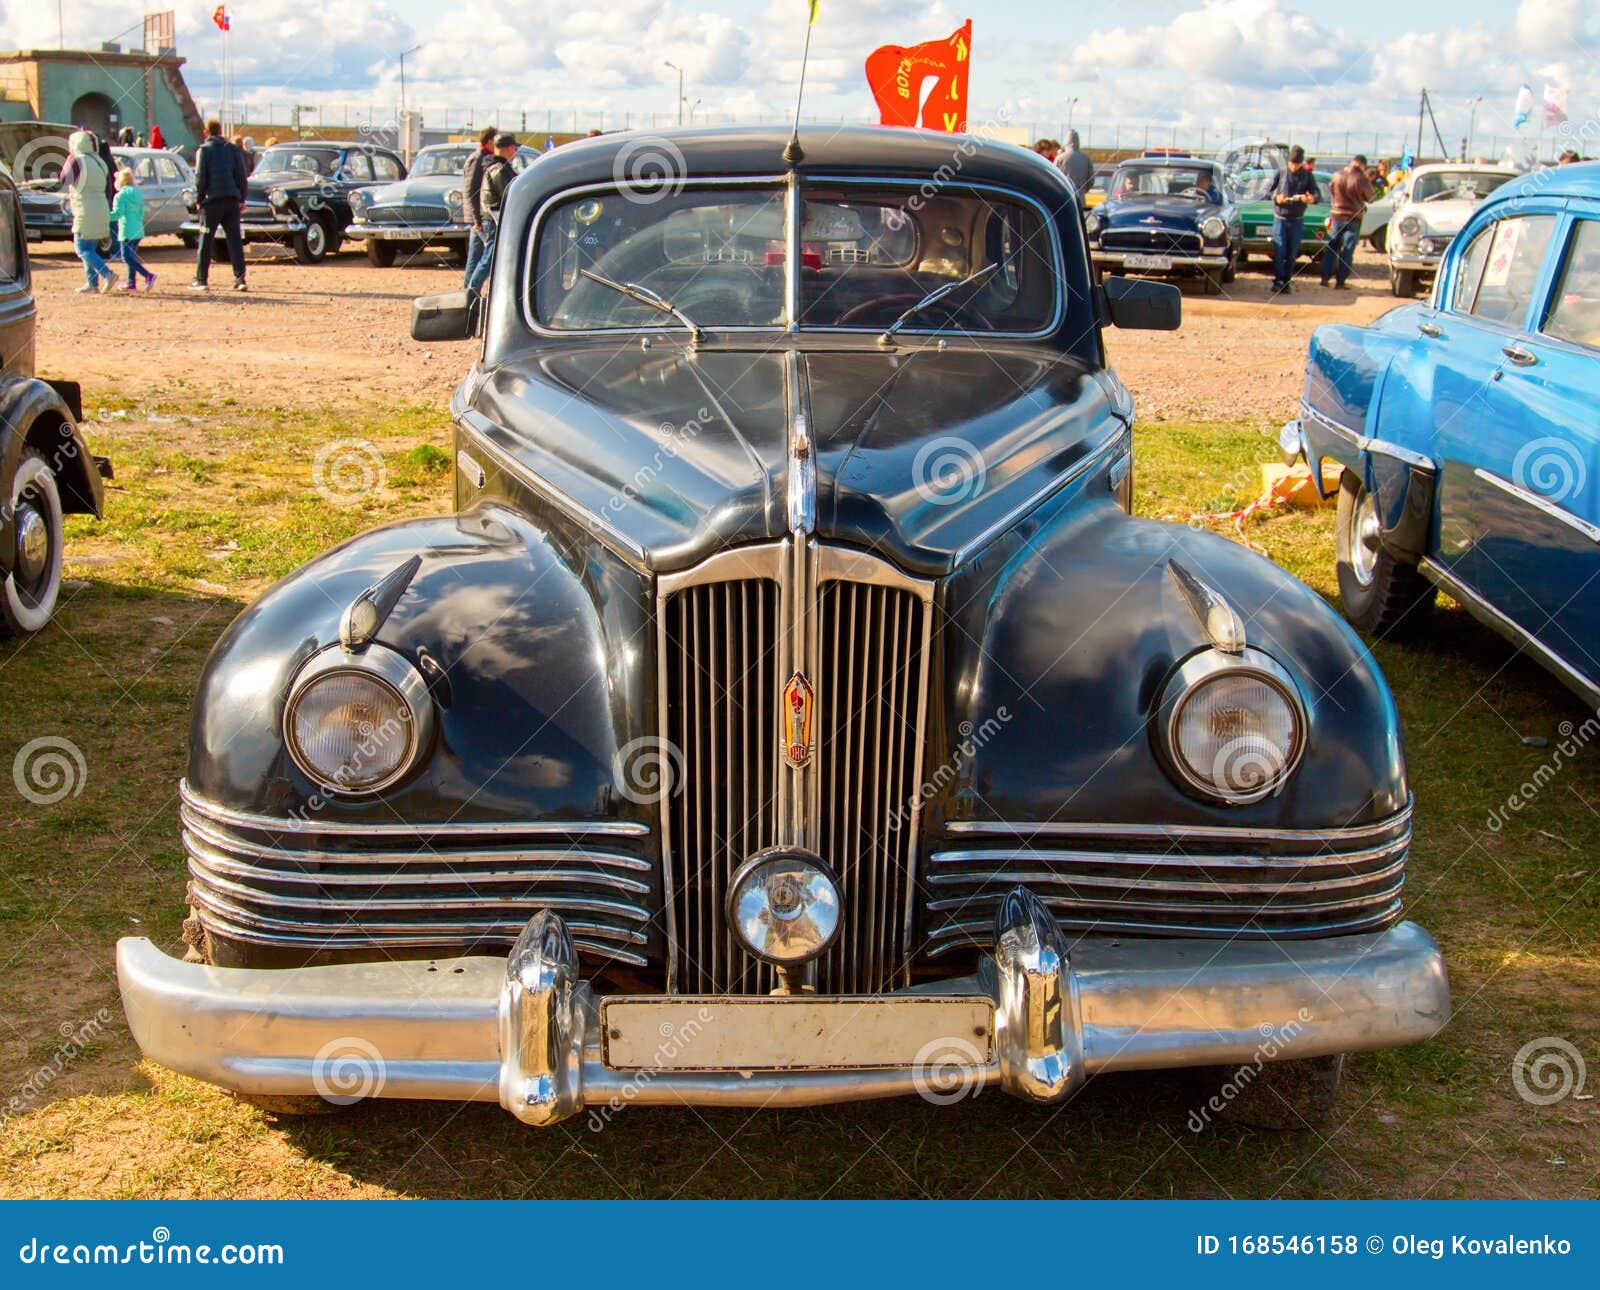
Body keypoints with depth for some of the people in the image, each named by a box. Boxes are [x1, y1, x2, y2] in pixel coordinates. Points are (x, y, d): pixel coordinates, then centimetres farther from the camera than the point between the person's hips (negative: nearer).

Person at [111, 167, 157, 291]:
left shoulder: (120, 196, -10)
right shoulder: (138, 194, 12)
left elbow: (118, 213, -18)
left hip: (127, 231, -8)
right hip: (138, 231, 8)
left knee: (127, 258, -7)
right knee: (131, 257, 16)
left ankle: (148, 276, -23)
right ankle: (131, 283, 16)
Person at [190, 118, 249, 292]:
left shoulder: (204, 150, -2)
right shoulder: (233, 149, 8)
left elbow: (200, 178, -6)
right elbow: (242, 176, 8)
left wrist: (199, 199, 3)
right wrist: (242, 199, 13)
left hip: (212, 200, -3)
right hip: (232, 199, 3)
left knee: (205, 241, 4)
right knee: (235, 240, 2)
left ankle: (201, 280, 5)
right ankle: (240, 279, -4)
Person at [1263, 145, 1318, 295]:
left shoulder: (1307, 175, 1)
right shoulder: (1280, 173, -1)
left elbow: (1316, 192, -4)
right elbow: (1268, 190, 3)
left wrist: (1312, 198, -28)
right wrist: (1276, 197, -19)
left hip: (1297, 220, 1)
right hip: (1280, 218, -1)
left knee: (1292, 254, 5)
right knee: (1279, 251, -8)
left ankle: (1286, 282, 14)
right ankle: (1278, 281, -6)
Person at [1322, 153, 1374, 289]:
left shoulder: (1337, 176, -3)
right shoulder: (1361, 179, -15)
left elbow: (1331, 189, 15)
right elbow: (1370, 197, -3)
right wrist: (1368, 182, 12)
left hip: (1337, 216, 3)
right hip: (1354, 218, -3)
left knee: (1331, 248, 14)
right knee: (1347, 251, 3)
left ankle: (1325, 277, 11)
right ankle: (1340, 282, 2)